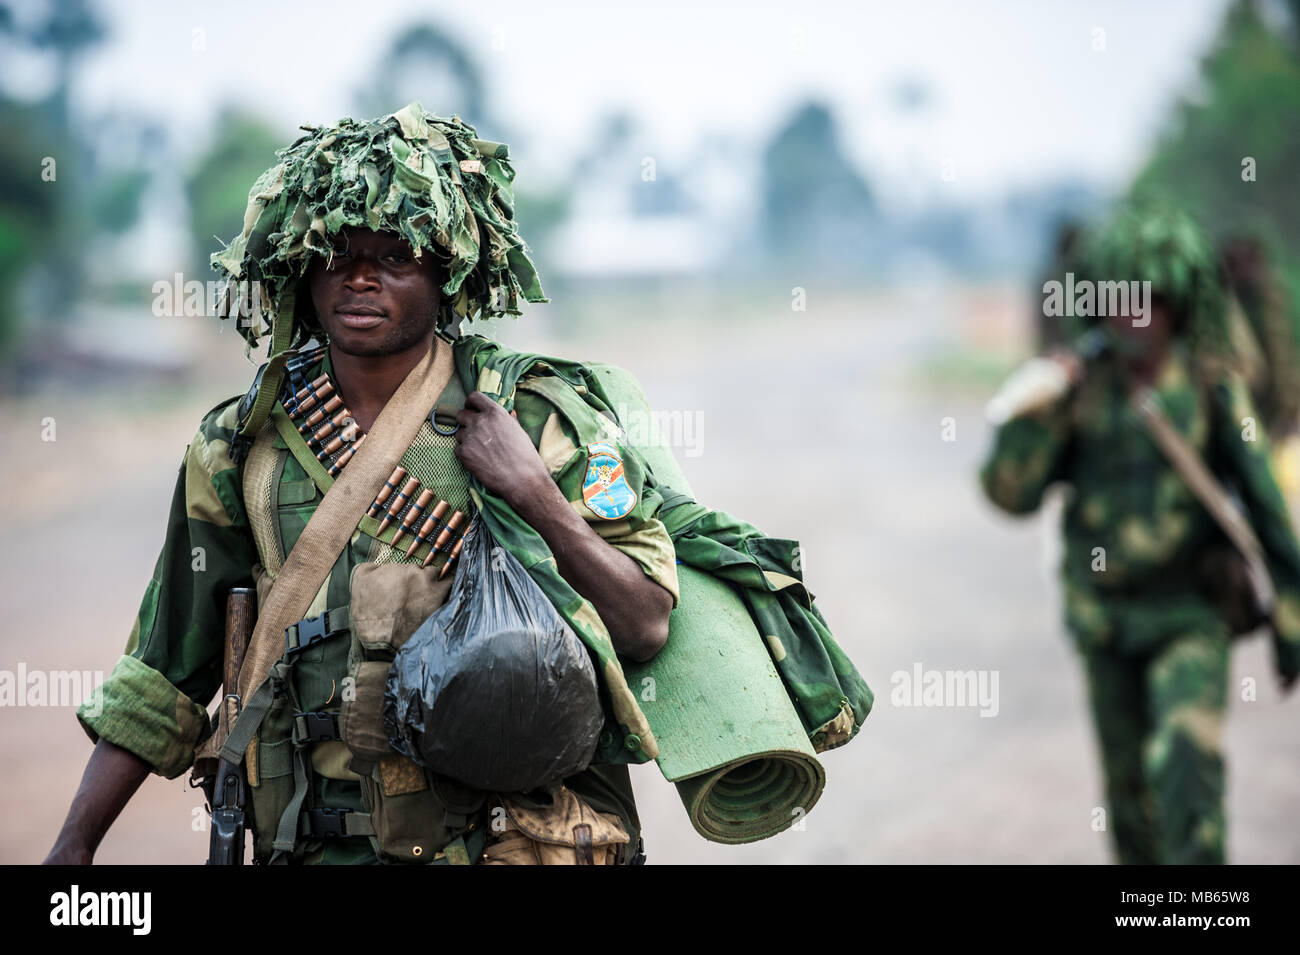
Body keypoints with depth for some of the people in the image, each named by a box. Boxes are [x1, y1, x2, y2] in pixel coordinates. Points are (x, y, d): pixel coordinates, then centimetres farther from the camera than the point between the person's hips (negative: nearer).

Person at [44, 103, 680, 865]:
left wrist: (532, 493, -13)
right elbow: (163, 677, 13)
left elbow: (647, 629, -3)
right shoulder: (243, 447, 8)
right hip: (320, 845, 3)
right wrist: (72, 849, 10)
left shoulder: (532, 422, 1)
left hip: (506, 838, -2)